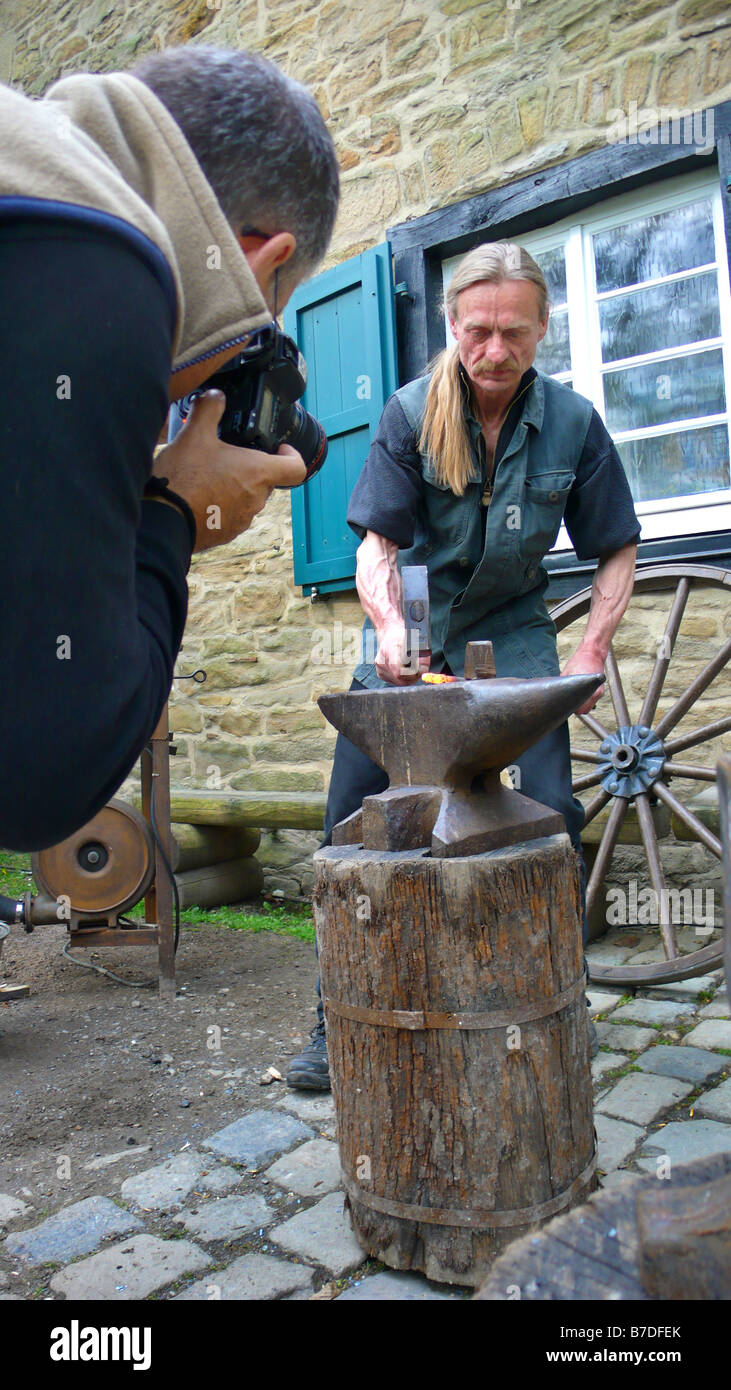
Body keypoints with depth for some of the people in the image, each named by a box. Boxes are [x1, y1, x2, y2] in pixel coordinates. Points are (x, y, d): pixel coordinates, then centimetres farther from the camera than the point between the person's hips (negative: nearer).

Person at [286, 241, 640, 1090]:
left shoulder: (571, 421, -6)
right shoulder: (412, 412, -8)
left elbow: (617, 550, 1)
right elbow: (376, 544, -13)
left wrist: (590, 653, -12)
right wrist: (390, 628, -32)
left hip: (512, 636, 1)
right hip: (407, 635, 0)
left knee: (552, 814, -13)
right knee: (350, 819, -4)